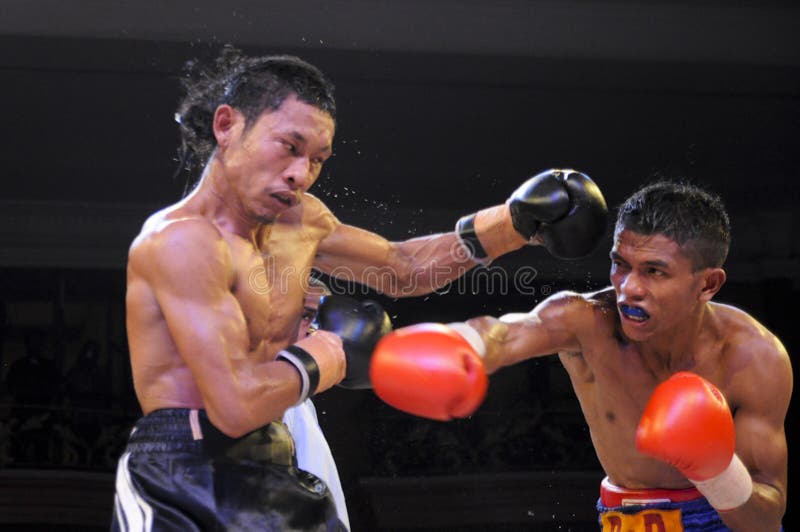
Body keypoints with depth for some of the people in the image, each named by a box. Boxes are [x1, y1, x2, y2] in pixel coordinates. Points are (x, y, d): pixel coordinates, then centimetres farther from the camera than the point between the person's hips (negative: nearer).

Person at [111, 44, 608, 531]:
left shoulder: (297, 219, 11)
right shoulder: (183, 240, -16)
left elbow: (403, 266, 29)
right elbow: (236, 406, -23)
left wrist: (511, 223, 18)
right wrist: (330, 354, -6)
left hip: (275, 480, 9)